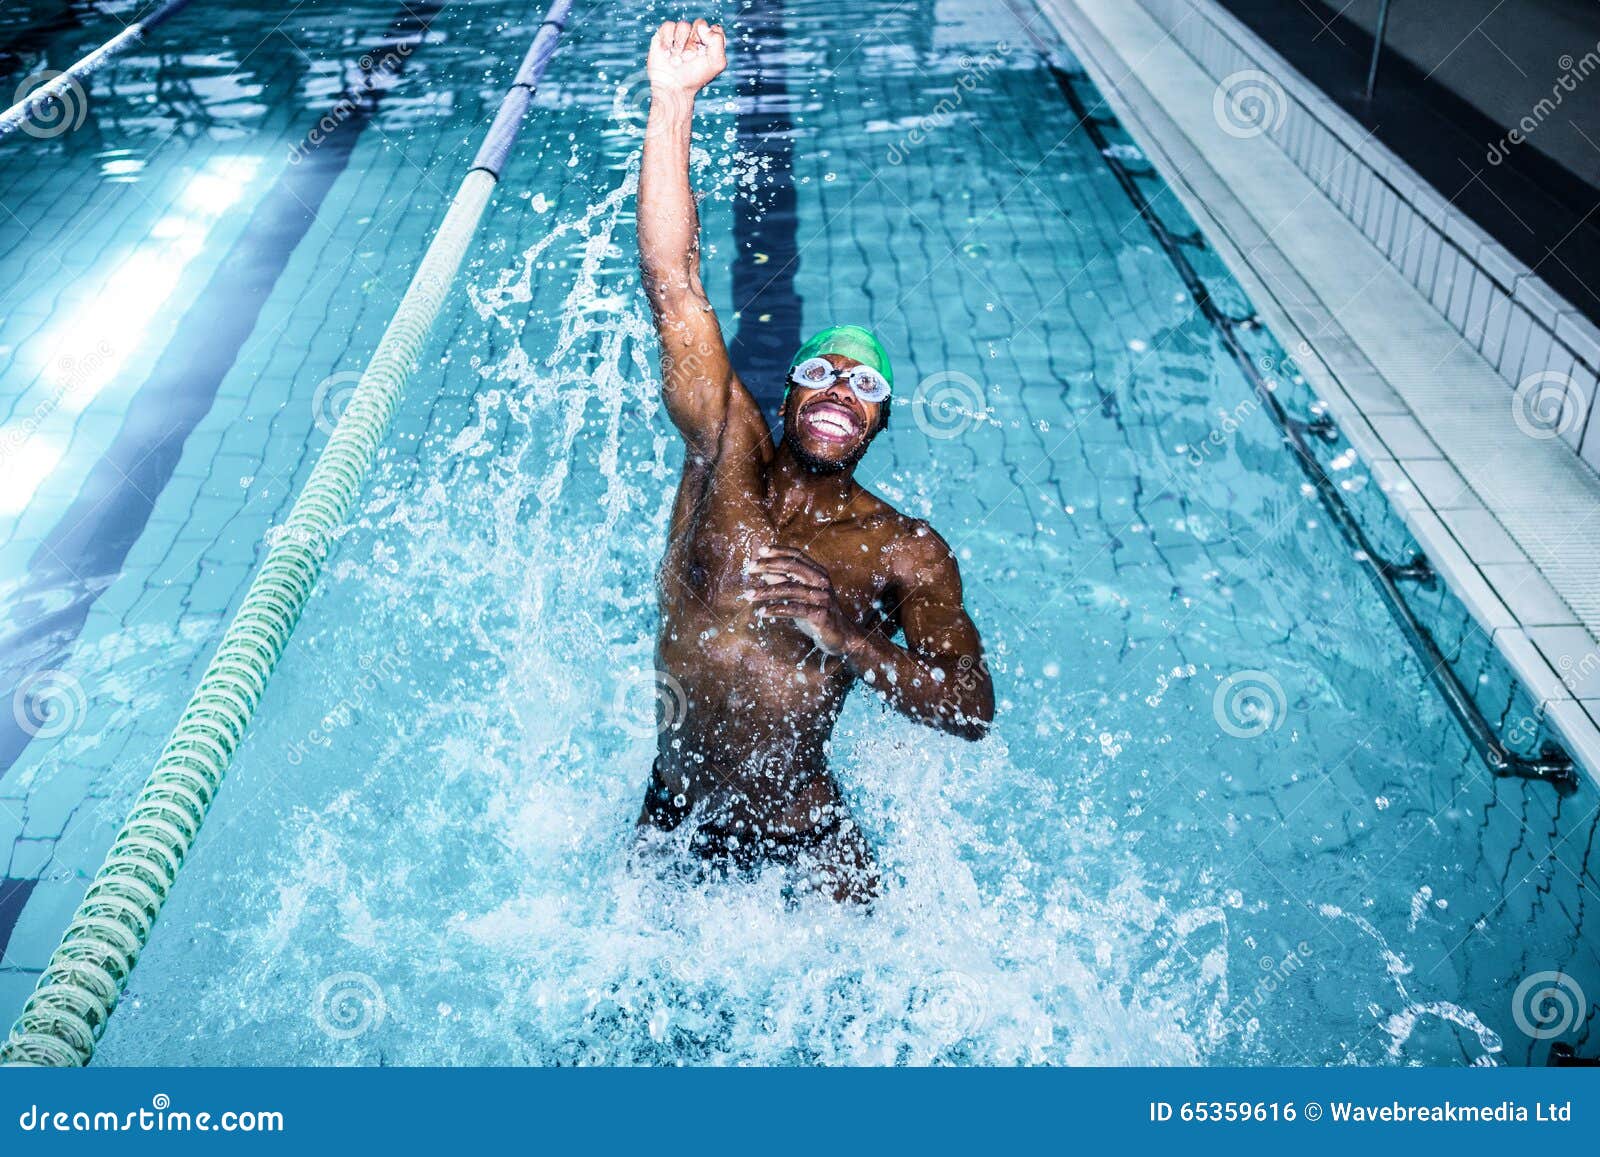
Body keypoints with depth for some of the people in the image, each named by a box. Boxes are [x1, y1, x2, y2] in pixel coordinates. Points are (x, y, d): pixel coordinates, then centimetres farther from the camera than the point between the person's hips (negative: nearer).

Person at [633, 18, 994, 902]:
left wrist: (846, 637, -30)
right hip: (674, 820, 1)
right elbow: (673, 288, -19)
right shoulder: (728, 455, -10)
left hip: (807, 844, -1)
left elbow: (973, 709, -16)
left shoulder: (907, 554, -11)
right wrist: (673, 101, -26)